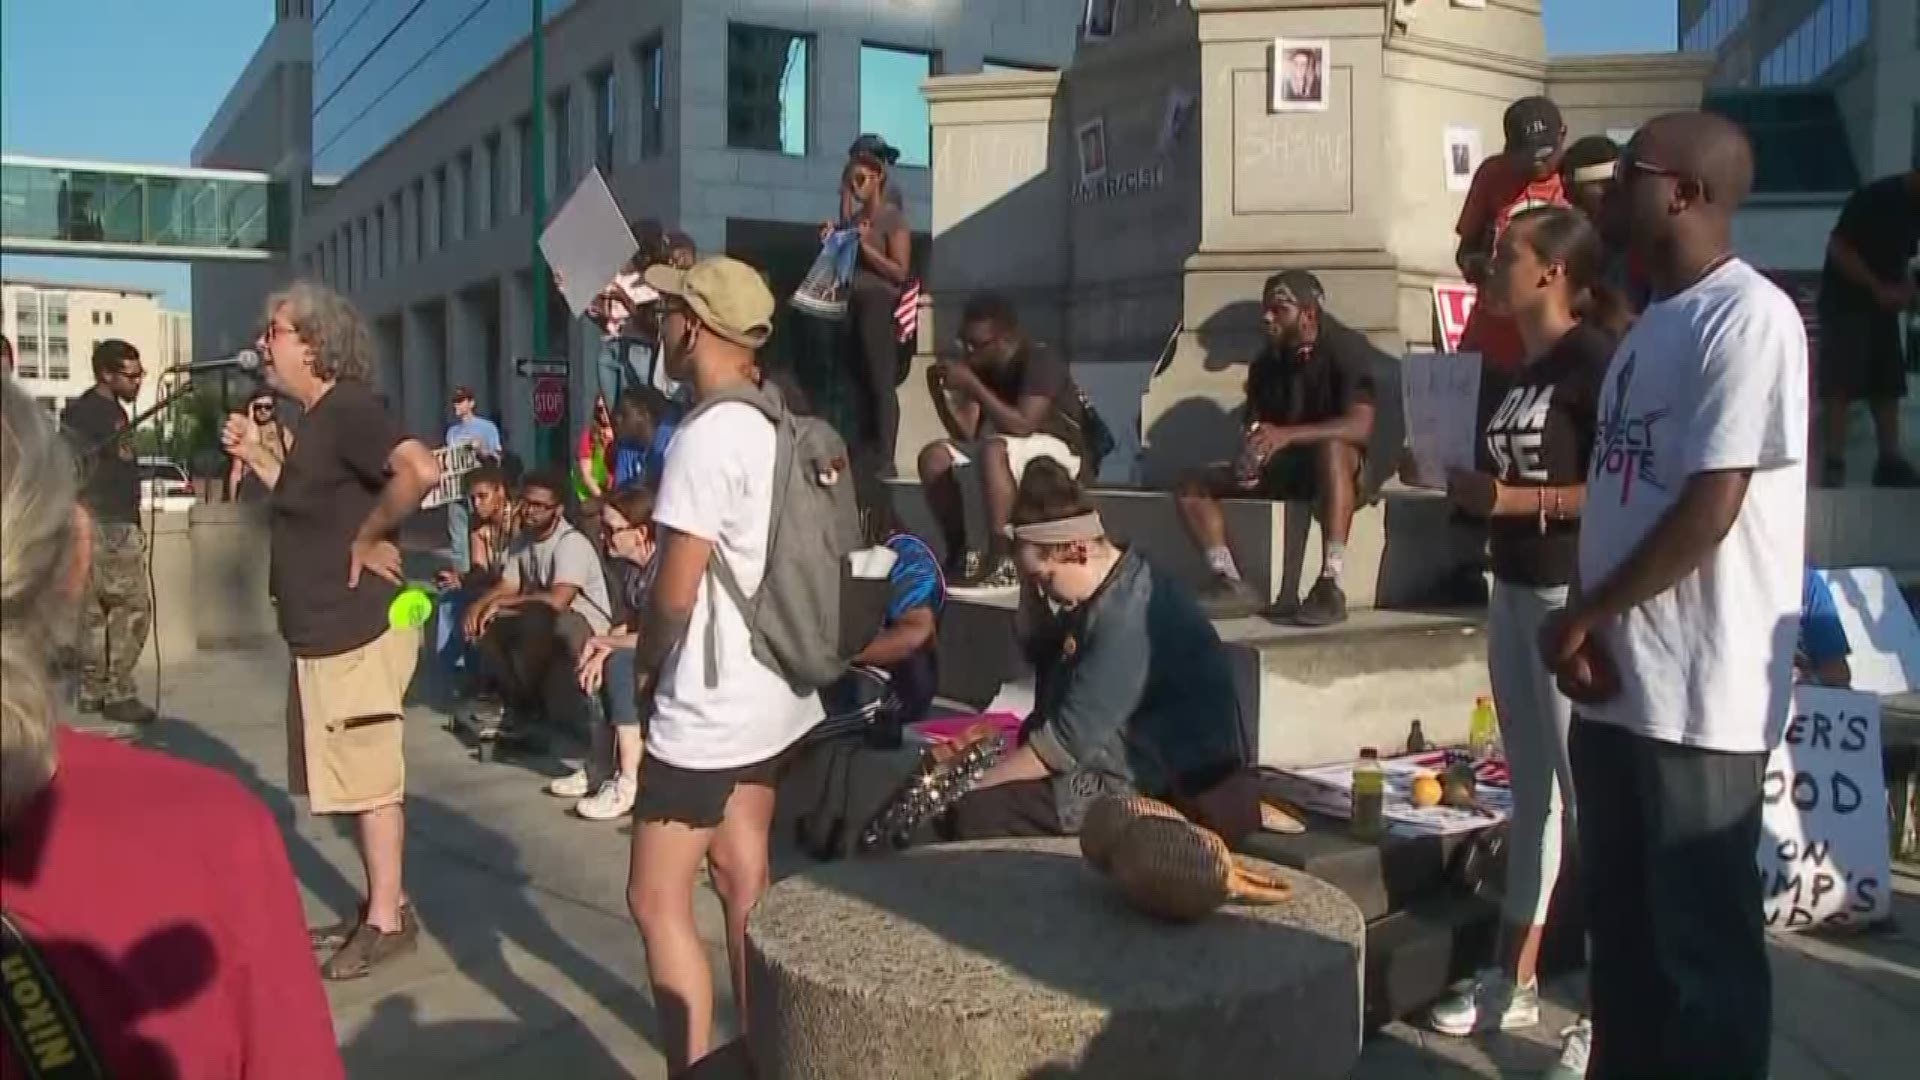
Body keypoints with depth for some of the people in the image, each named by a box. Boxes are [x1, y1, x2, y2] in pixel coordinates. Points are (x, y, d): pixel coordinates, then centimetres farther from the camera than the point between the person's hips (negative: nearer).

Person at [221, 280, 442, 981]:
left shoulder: (348, 410, -17)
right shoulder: (319, 418, 14)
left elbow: (420, 471, -34)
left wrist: (369, 538, -22)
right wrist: (255, 456, 13)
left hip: (358, 633, -10)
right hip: (328, 633, 10)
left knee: (370, 781, -1)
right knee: (358, 779, 16)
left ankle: (388, 920, 10)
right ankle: (380, 908, 26)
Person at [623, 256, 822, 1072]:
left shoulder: (707, 435, -19)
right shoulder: (775, 426, 8)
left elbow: (674, 592, -19)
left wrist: (645, 665, 1)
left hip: (708, 705, -9)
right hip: (772, 694, 9)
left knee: (657, 900, 1)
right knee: (741, 874, 17)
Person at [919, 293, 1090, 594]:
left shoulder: (1040, 361, -20)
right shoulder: (979, 366, -1)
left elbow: (1023, 425, -32)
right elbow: (967, 433, -4)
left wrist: (972, 385, -32)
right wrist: (939, 391, -18)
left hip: (1060, 449, -7)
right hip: (1011, 448, 7)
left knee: (994, 451, -37)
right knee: (934, 456, -10)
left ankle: (1002, 562, -36)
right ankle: (959, 552, -7)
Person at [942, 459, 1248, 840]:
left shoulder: (1128, 613, -23)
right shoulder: (1109, 591, 8)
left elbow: (1068, 739, -24)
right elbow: (1036, 652, 23)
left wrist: (974, 787, -13)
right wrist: (1032, 584, 5)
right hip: (1119, 768, 11)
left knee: (973, 815, -19)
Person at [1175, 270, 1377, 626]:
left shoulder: (1345, 349, -13)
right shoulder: (1265, 363, 5)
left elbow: (1360, 426, -28)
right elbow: (1253, 430, 6)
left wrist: (1288, 435, -40)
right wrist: (1248, 460, -19)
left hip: (1338, 471, -6)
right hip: (1283, 467, 6)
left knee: (1332, 447, -41)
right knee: (1192, 487, -9)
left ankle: (1330, 584, -43)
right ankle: (1230, 582, -23)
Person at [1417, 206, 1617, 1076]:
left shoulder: (1595, 360, -12)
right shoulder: (1522, 367, 14)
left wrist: (1512, 499, -19)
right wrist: (1476, 489, 3)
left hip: (1574, 597, -9)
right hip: (1514, 591, 9)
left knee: (1588, 794, -4)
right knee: (1531, 791, 15)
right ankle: (1515, 979, 25)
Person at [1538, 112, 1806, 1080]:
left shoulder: (1748, 318, -13)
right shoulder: (1653, 324, 15)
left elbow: (1712, 507, -18)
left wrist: (1584, 614, -10)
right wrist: (1587, 629, 1)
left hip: (1697, 697, -8)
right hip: (1618, 682, 9)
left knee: (1702, 943, 4)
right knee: (1623, 928, 19)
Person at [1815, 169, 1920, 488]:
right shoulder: (1875, 197, -14)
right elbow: (1838, 247, -19)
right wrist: (1878, 287, -20)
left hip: (1883, 305, 9)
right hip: (1845, 302, -9)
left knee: (1888, 386, 6)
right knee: (1839, 387, -11)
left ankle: (1891, 461, 9)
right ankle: (1834, 465, -11)